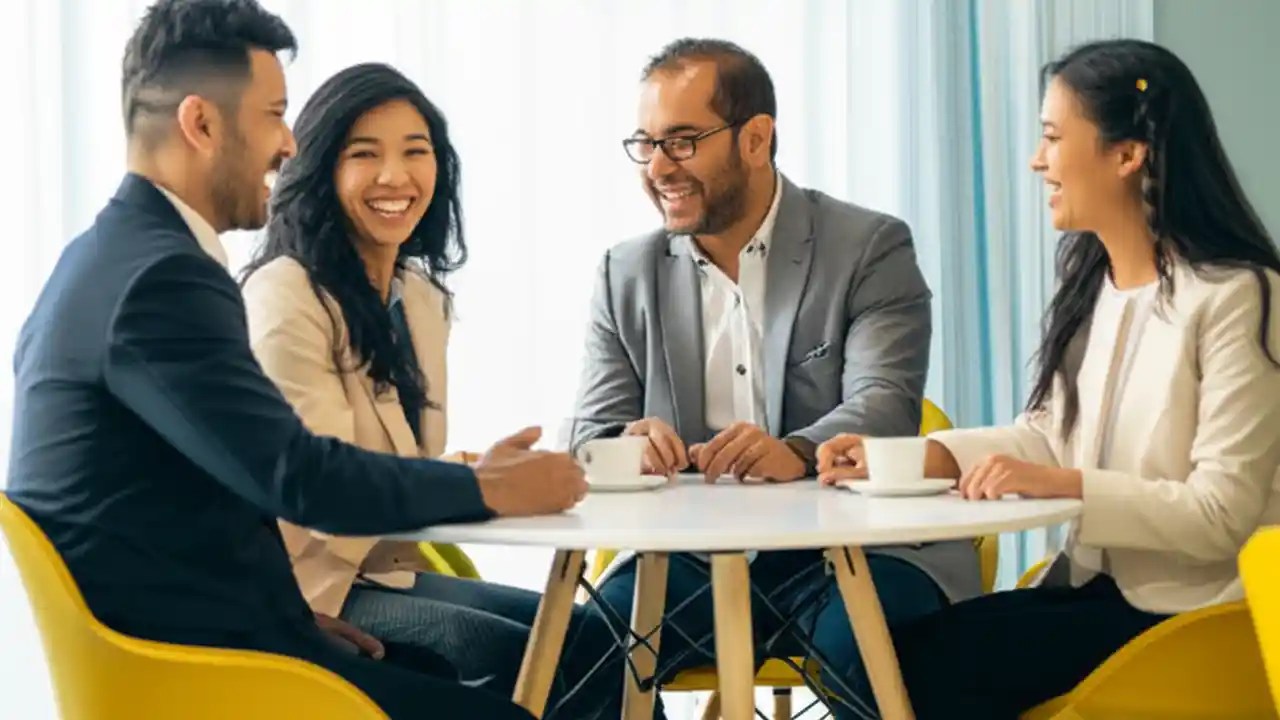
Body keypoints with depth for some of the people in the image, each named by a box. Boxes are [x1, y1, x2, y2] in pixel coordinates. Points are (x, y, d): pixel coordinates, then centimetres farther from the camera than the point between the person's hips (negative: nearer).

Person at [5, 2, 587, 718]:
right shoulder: (162, 277, -19)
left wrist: (287, 607, 7)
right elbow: (303, 478, -21)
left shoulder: (112, 255, 13)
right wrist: (491, 487, -8)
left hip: (165, 631, 10)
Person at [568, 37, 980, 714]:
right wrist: (629, 446, -21)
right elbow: (592, 435, 6)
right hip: (694, 558, 3)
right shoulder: (626, 274, 10)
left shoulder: (870, 247, -1)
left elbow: (885, 404, -14)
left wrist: (796, 453, -37)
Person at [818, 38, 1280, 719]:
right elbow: (1047, 436, 11)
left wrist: (1068, 485, -27)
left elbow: (1222, 514, -18)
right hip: (1097, 585, 7)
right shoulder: (1091, 282, 12)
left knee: (936, 658, -21)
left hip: (1193, 614, -7)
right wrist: (917, 455, -5)